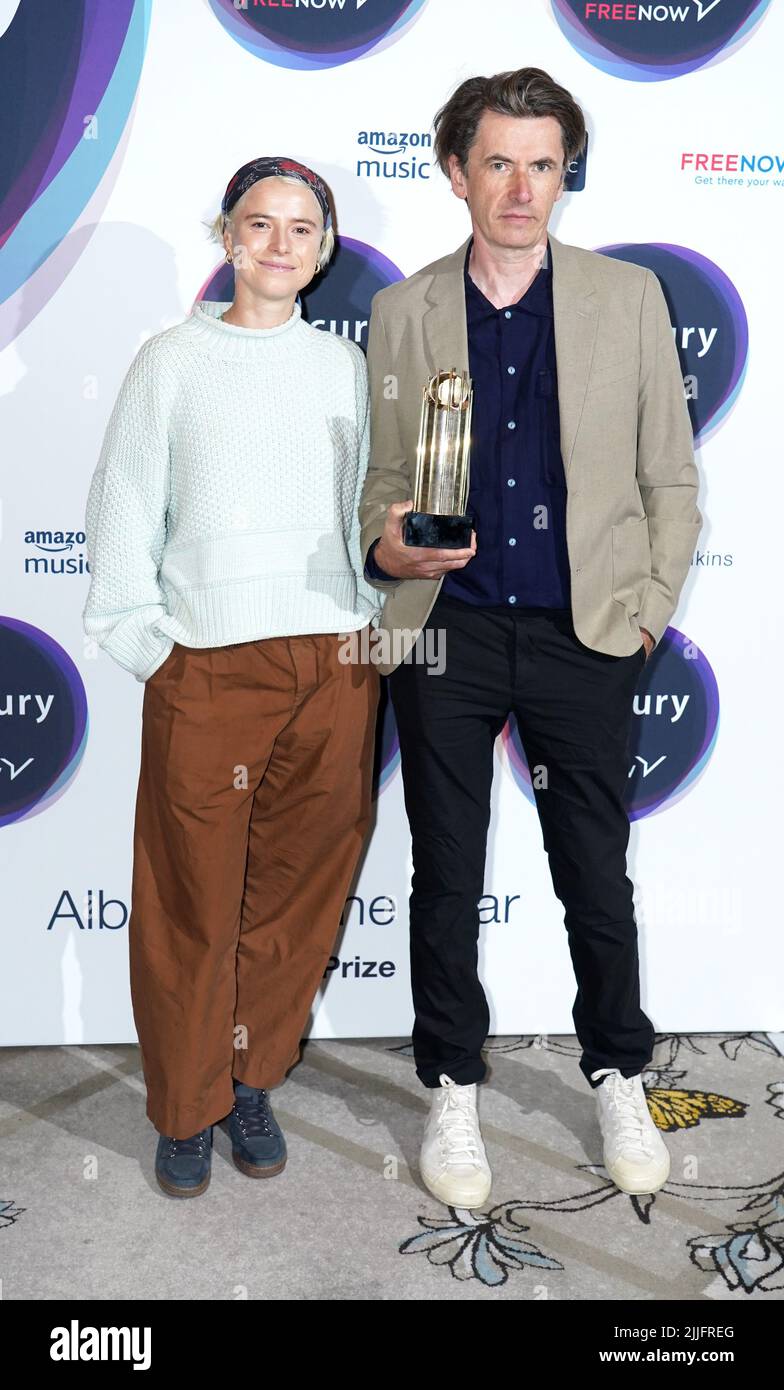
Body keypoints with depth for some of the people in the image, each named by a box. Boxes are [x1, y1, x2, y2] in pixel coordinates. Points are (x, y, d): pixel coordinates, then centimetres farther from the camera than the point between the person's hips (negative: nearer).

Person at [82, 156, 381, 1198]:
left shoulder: (346, 366, 13)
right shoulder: (174, 360, 6)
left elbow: (371, 510, 14)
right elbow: (125, 512, 5)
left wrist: (371, 624, 4)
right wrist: (143, 639, -1)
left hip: (333, 666, 2)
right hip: (208, 669, -2)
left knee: (298, 890, 7)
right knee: (193, 901, 2)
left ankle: (253, 1081, 27)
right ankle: (187, 1107, 21)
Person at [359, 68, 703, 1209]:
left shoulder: (629, 297, 4)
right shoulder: (402, 312, 6)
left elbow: (671, 480, 6)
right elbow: (383, 474, 9)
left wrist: (648, 611, -1)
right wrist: (387, 540, -12)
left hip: (583, 637, 0)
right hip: (445, 636, 1)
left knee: (598, 878, 10)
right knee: (447, 879, 10)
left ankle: (620, 1080, 32)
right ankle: (452, 1091, 29)